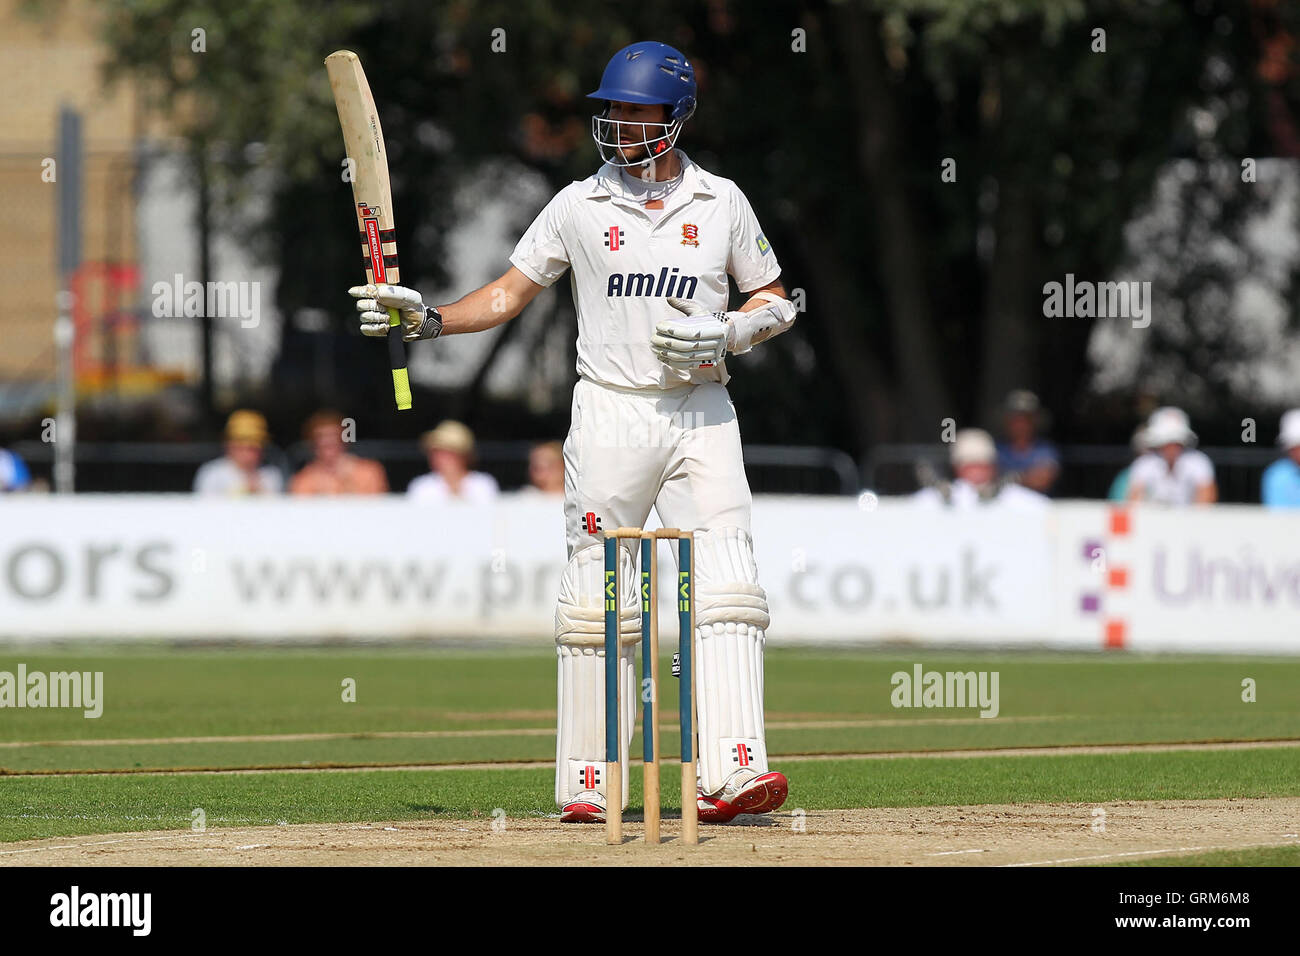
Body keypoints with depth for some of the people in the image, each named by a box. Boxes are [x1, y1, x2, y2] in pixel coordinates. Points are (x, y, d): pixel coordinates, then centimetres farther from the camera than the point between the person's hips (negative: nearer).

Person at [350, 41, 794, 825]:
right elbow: (509, 295, 6)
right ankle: (588, 785, 2)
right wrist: (428, 320, -9)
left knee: (728, 586, -12)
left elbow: (777, 304, 11)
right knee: (597, 599, -2)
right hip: (611, 414, 0)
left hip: (702, 415, 0)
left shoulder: (722, 202, 5)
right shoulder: (579, 206, 4)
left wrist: (725, 334, -9)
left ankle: (732, 774, -19)